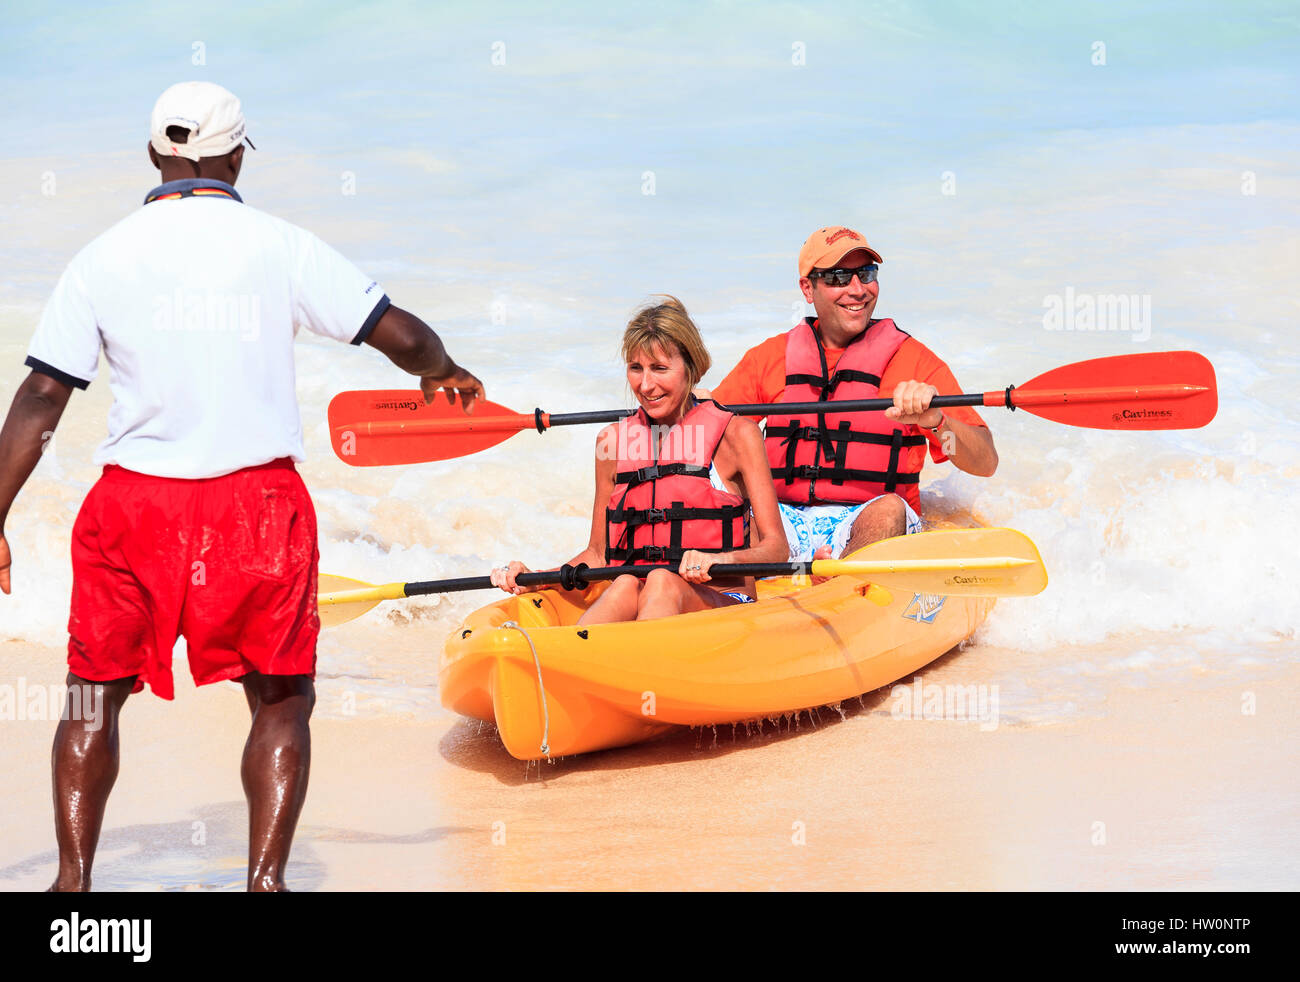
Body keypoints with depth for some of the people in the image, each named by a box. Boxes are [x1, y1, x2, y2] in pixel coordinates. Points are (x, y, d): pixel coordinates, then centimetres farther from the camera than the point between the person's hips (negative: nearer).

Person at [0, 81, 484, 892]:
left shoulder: (102, 258, 3)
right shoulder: (283, 246, 0)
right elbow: (401, 335, 2)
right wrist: (444, 374, 24)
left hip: (135, 502, 1)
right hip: (259, 501, -1)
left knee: (94, 692, 17)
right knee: (282, 700, 13)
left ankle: (74, 877, 12)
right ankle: (265, 876, 3)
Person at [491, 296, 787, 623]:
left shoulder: (735, 433, 2)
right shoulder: (613, 440, 12)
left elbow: (775, 548, -3)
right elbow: (599, 553, 18)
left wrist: (721, 559, -25)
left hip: (721, 601, -3)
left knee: (663, 583, -36)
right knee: (626, 584, -33)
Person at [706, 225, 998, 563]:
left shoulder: (912, 358, 6)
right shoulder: (771, 356, 13)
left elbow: (986, 463, -3)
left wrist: (935, 420, -23)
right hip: (784, 521, 2)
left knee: (888, 511, -35)